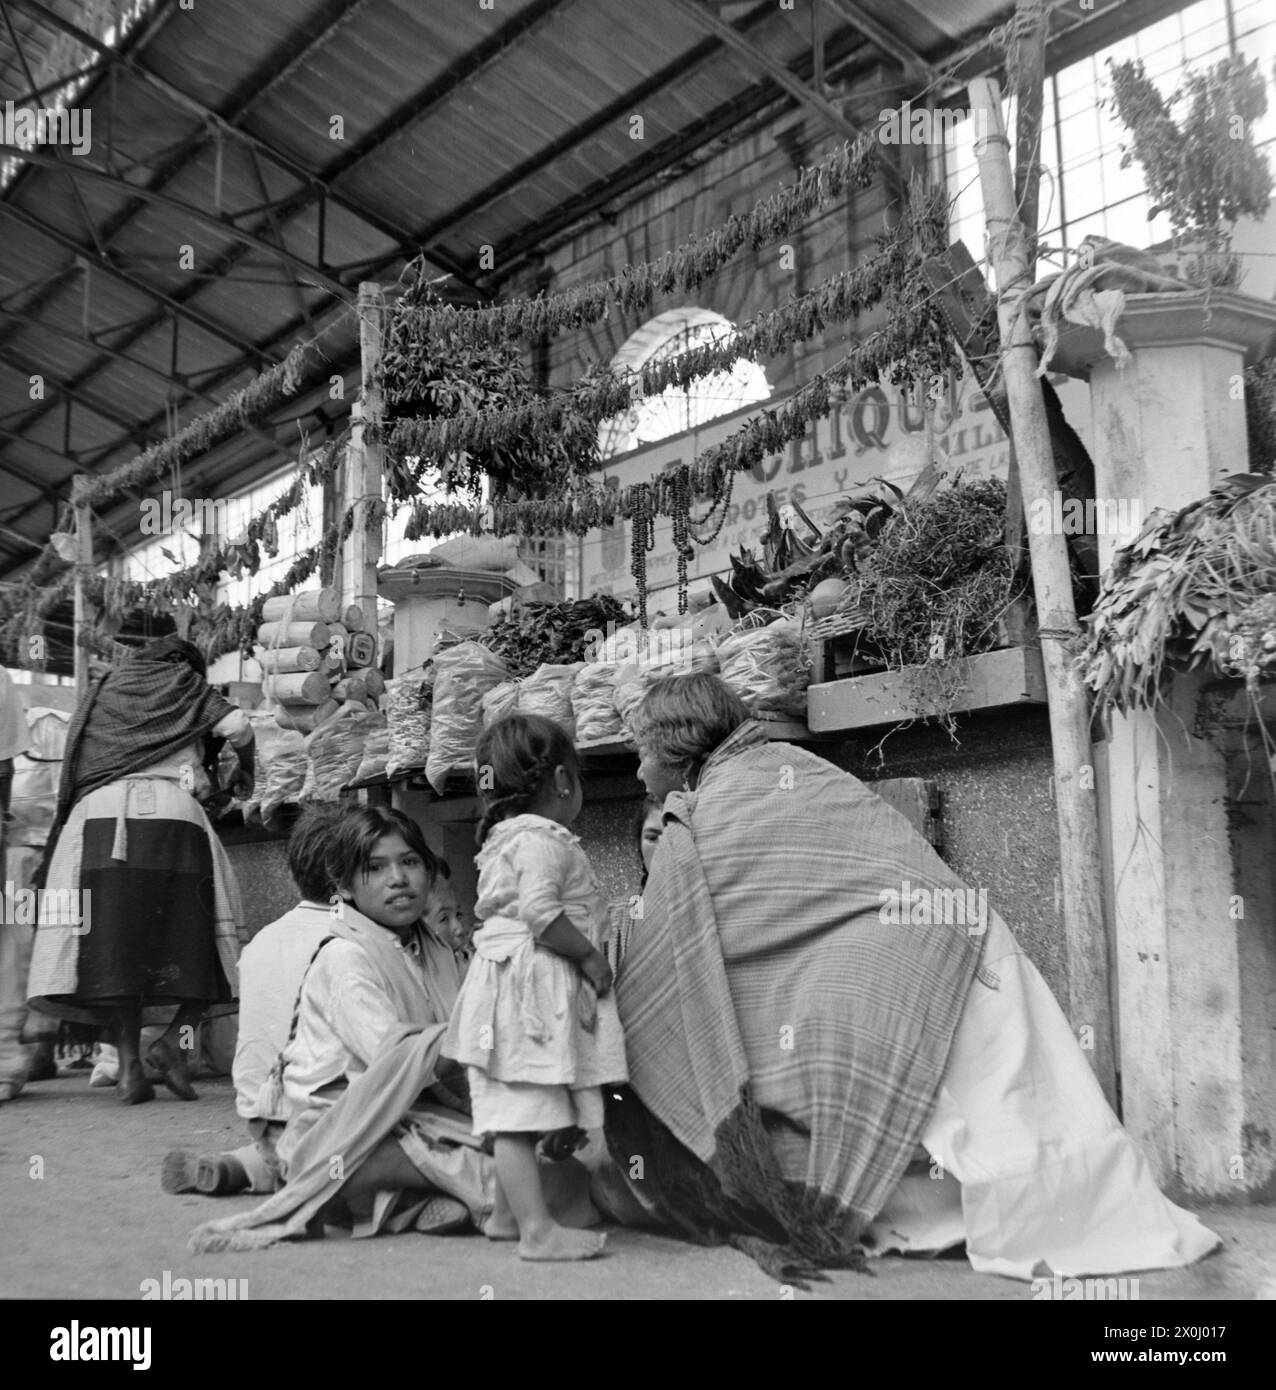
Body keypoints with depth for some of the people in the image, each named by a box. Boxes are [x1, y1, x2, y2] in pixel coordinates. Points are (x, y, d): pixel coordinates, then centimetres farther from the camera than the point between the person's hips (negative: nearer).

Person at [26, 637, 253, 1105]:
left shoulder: (102, 688, 30)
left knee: (115, 943, 0)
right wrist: (245, 770, 22)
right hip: (169, 814, -3)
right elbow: (238, 726, 4)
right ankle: (174, 1037, -13)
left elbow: (77, 765, 27)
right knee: (195, 938, 4)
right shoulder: (182, 683, 19)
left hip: (98, 811, 3)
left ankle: (129, 1063, -6)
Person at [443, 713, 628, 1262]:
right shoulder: (543, 839, -12)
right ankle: (537, 1230, -3)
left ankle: (509, 1213, 26)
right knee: (520, 1115, -7)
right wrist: (590, 955, -12)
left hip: (508, 986, 11)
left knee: (516, 1114, 16)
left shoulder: (503, 839, 21)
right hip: (529, 991, -11)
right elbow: (541, 913, -23)